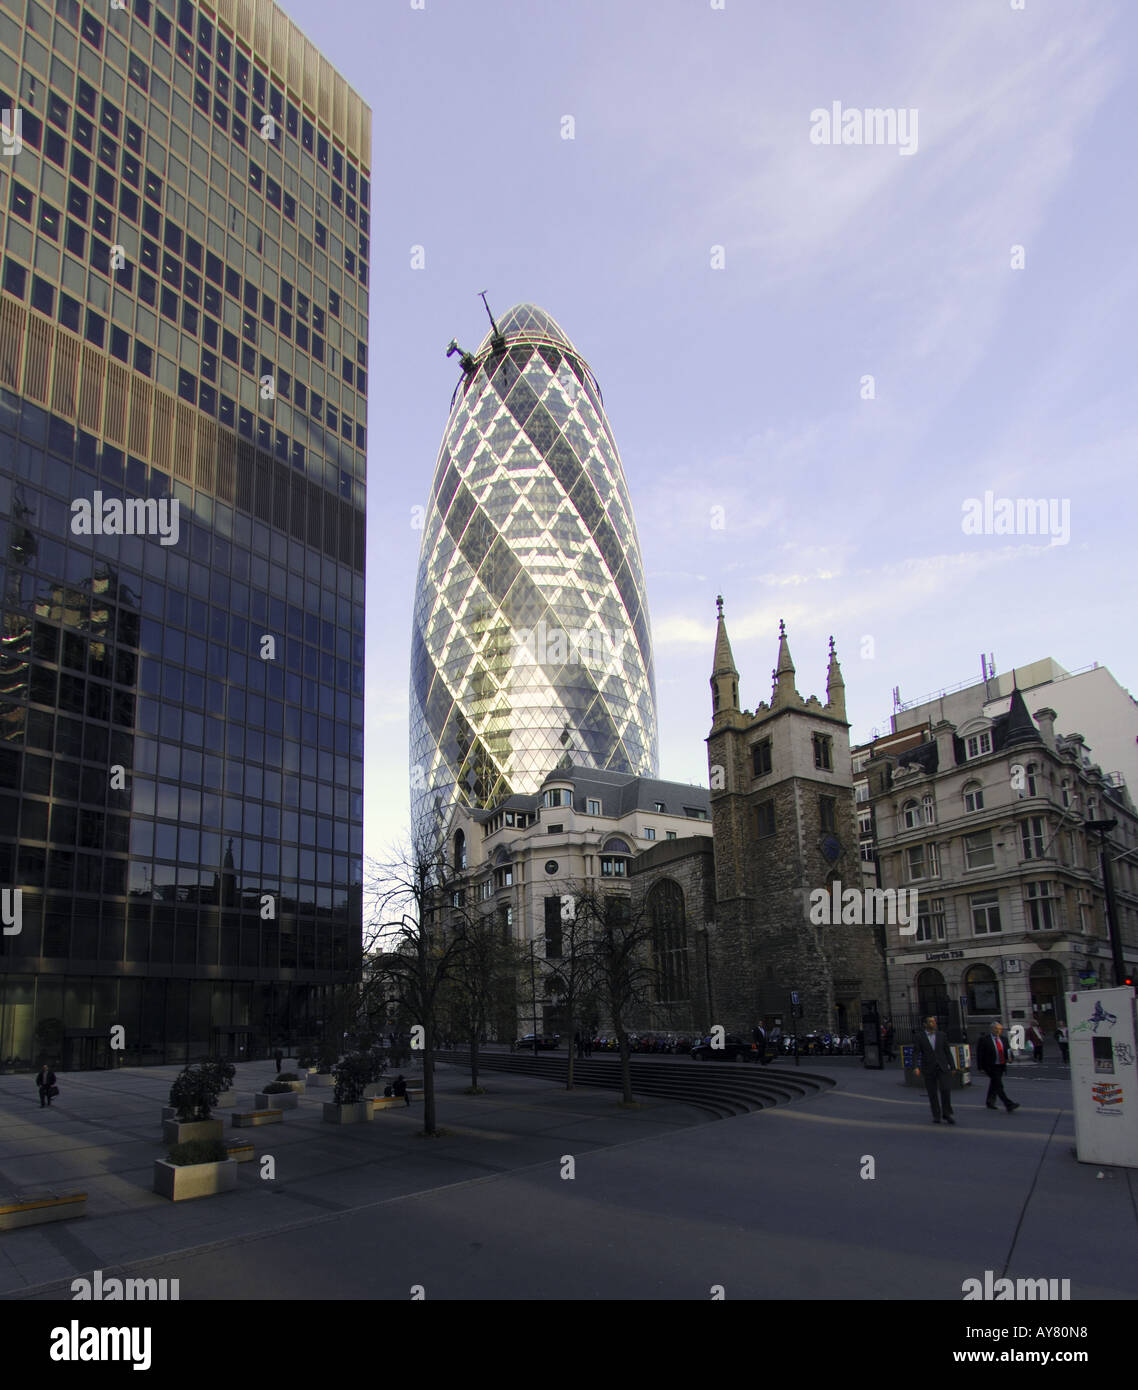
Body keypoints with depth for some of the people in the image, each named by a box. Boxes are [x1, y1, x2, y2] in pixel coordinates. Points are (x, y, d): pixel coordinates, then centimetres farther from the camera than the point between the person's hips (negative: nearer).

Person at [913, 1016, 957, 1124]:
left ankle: (947, 1114, 0)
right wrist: (916, 1067, -19)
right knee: (932, 1094, 3)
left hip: (942, 1067, 1)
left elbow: (947, 1052, 10)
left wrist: (952, 1067, 7)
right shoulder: (919, 1037, 0)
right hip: (928, 1069, -1)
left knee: (946, 1090, -13)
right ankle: (936, 1116, 16)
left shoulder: (941, 1036, 6)